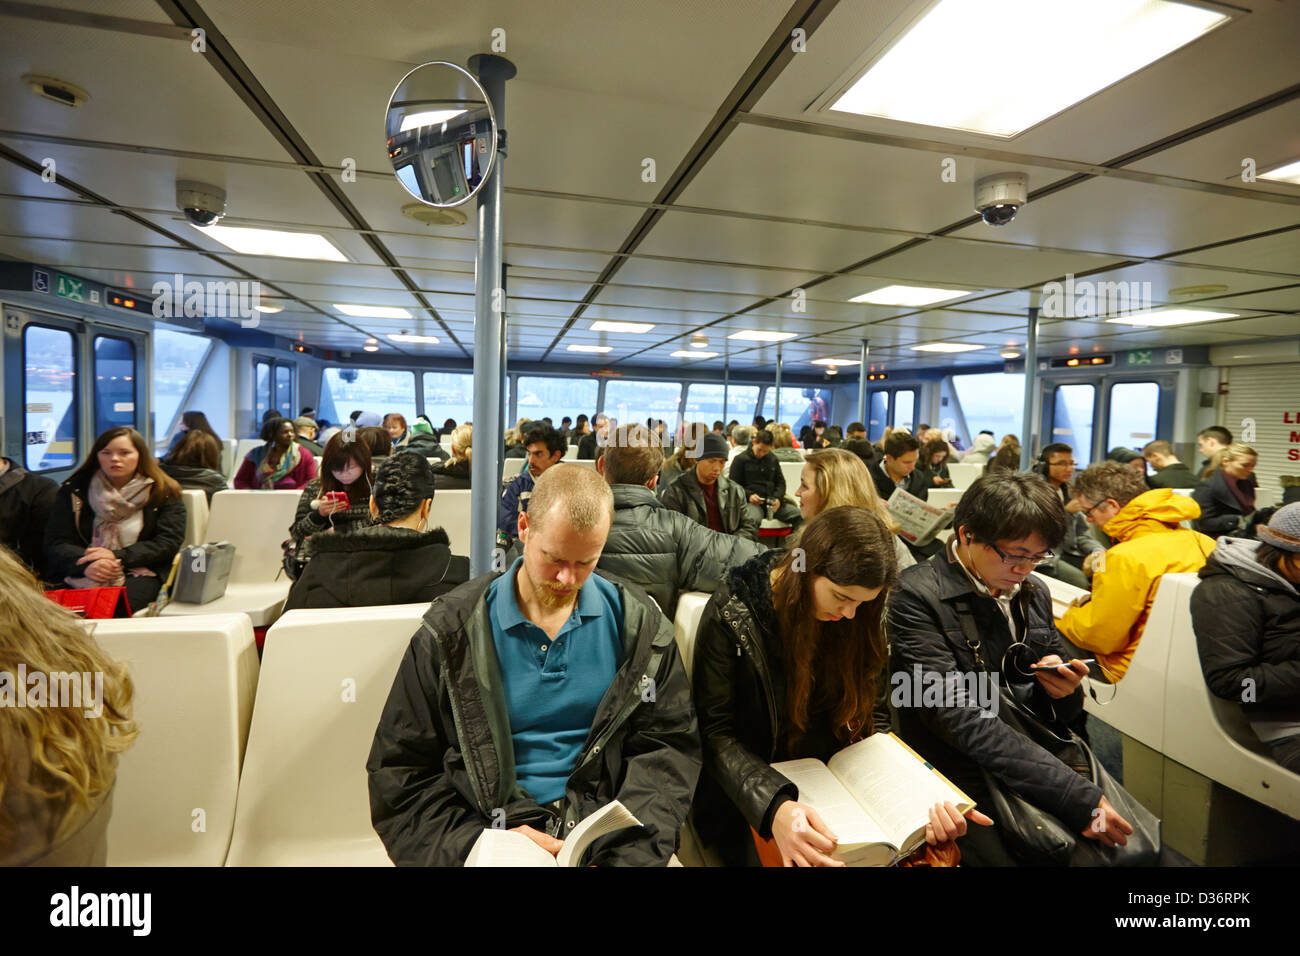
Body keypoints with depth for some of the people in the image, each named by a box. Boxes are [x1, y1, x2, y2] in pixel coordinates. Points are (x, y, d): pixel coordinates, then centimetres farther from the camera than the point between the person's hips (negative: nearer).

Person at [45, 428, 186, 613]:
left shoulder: (163, 493, 9)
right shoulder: (73, 490, 14)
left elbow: (169, 543, -1)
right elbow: (55, 544, 5)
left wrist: (118, 556, -15)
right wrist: (86, 564, -16)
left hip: (138, 573, -2)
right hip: (82, 574, 2)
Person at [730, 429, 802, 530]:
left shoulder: (773, 459, 20)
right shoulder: (740, 459, 7)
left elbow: (781, 482, 22)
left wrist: (778, 498, 0)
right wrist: (749, 495, -13)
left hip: (772, 501, 5)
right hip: (751, 502, -4)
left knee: (800, 515, -19)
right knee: (753, 520, -41)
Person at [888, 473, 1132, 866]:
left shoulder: (1034, 592, 7)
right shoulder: (916, 597, -15)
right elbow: (960, 719, -21)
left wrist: (1065, 690, -6)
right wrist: (1077, 796, -25)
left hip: (1043, 762, 6)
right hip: (970, 786, -6)